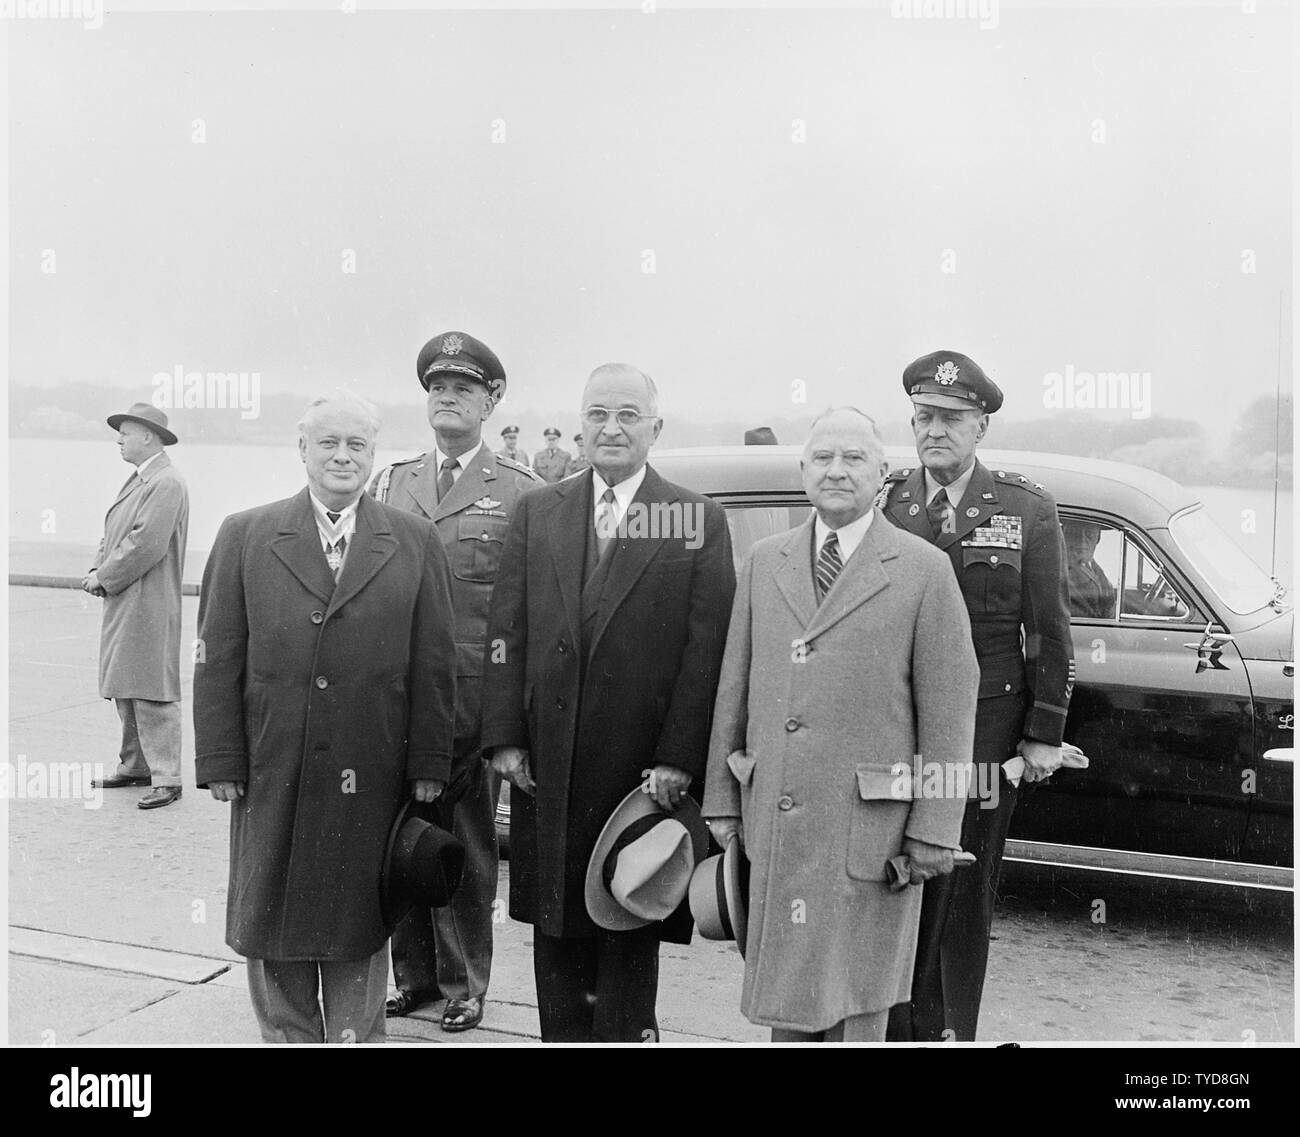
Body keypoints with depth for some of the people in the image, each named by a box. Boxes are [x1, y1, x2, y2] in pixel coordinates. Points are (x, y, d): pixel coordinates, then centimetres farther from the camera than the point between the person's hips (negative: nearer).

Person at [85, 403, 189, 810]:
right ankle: (136, 766, 24)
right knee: (125, 691, 14)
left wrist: (105, 577, -12)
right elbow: (112, 535, 22)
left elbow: (146, 544, -20)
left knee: (152, 693, -9)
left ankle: (166, 779, -5)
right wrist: (96, 570, 4)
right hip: (122, 605, 10)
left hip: (148, 608, -10)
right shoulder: (134, 482, 18)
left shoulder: (167, 484, -13)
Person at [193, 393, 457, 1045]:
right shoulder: (244, 537, 4)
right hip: (270, 776, 1)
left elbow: (434, 665, 1)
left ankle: (355, 1038, 26)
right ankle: (288, 1037, 30)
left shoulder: (415, 542, 3)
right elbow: (217, 659, 2)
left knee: (359, 922, 10)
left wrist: (428, 764, -3)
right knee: (271, 921, 12)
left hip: (371, 778, -1)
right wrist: (220, 761, -3)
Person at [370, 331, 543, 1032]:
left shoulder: (520, 492, 0)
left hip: (474, 695, -3)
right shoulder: (388, 485, 13)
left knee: (468, 843, 6)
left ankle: (462, 983, 22)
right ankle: (414, 974, 26)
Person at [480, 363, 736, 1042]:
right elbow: (507, 634, 6)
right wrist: (505, 736, -2)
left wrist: (679, 757, -11)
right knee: (555, 931, 12)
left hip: (644, 774, -3)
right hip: (548, 769, 3)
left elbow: (707, 650, -5)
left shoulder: (699, 522, 0)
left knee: (631, 935, 7)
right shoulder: (536, 513, 9)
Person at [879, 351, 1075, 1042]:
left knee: (967, 894, 8)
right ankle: (906, 1029, 16)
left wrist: (1045, 735, 0)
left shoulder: (1027, 511, 3)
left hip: (986, 739, -1)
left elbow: (1050, 632, 4)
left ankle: (954, 1031, 21)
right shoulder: (883, 505, 5)